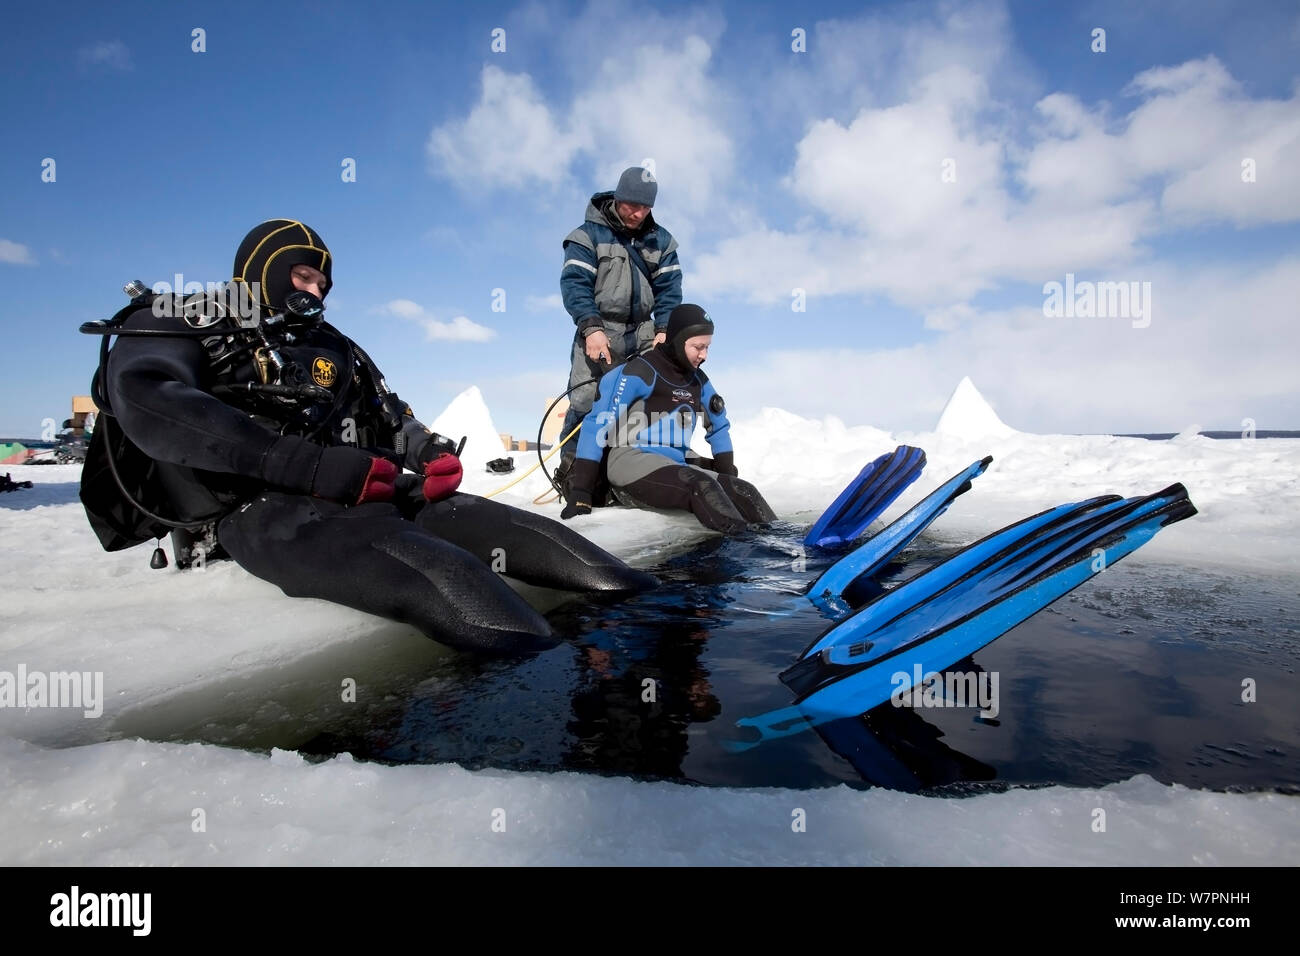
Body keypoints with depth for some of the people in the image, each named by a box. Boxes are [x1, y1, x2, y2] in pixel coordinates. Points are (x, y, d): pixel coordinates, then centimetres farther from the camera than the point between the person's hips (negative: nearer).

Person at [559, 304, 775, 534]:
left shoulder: (698, 381, 13)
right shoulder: (640, 372, -8)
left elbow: (719, 426, 27)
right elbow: (596, 426, -10)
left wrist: (729, 475, 17)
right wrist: (580, 494, -15)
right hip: (632, 462, -7)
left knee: (743, 492, -14)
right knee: (700, 486, -33)